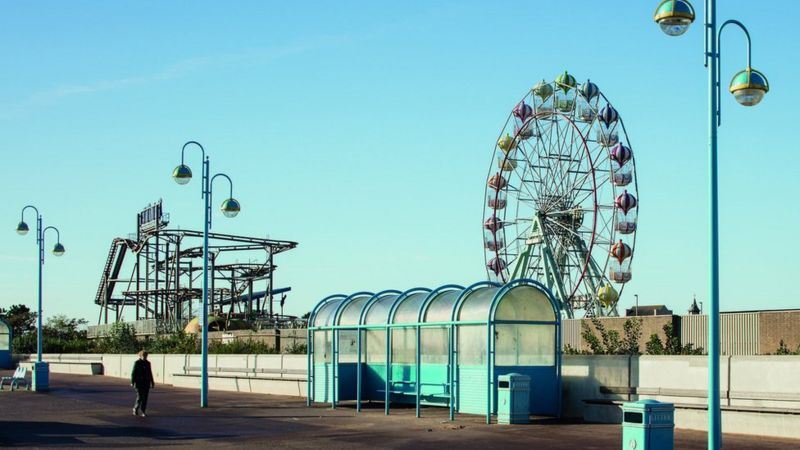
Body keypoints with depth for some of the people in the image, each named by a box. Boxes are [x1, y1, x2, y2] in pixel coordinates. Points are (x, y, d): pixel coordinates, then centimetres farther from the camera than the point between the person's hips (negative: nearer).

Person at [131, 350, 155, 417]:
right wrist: (132, 382, -13)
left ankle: (143, 412, 5)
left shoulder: (148, 363, 9)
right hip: (139, 383, -4)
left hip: (146, 383, 4)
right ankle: (135, 408, 16)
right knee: (139, 397, -7)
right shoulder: (137, 363, -5)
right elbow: (133, 373, -7)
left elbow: (150, 373, 13)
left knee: (145, 397, 1)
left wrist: (152, 382, 13)